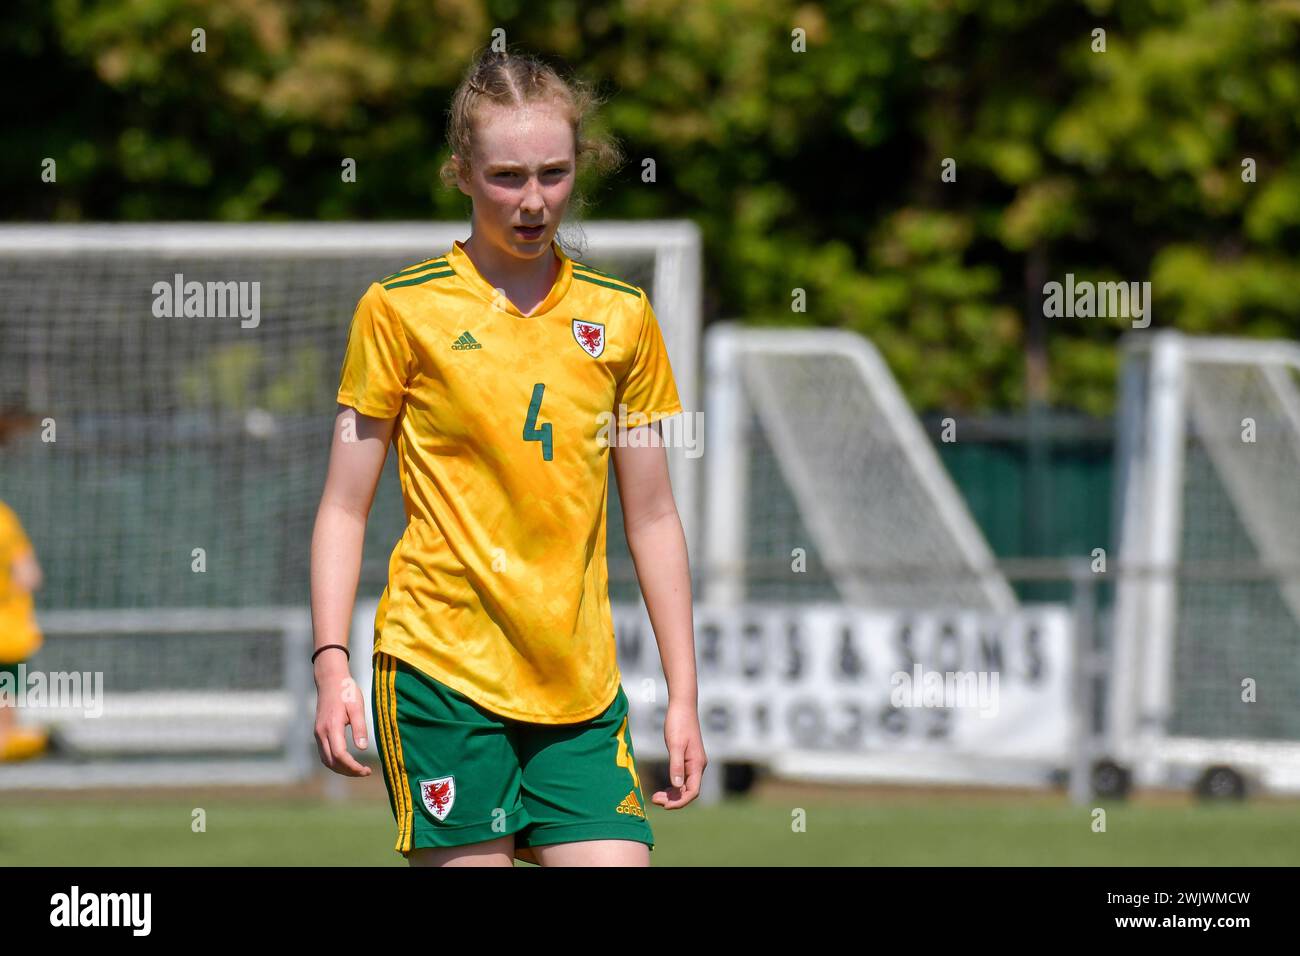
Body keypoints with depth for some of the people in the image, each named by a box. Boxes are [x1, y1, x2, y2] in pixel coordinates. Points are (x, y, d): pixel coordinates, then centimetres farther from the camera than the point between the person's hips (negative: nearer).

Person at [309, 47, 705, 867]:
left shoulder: (622, 316, 10)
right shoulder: (402, 309, 1)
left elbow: (652, 516, 14)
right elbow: (344, 508, 4)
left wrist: (684, 695, 11)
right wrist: (332, 666, -6)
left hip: (582, 688, 3)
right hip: (441, 668, -3)